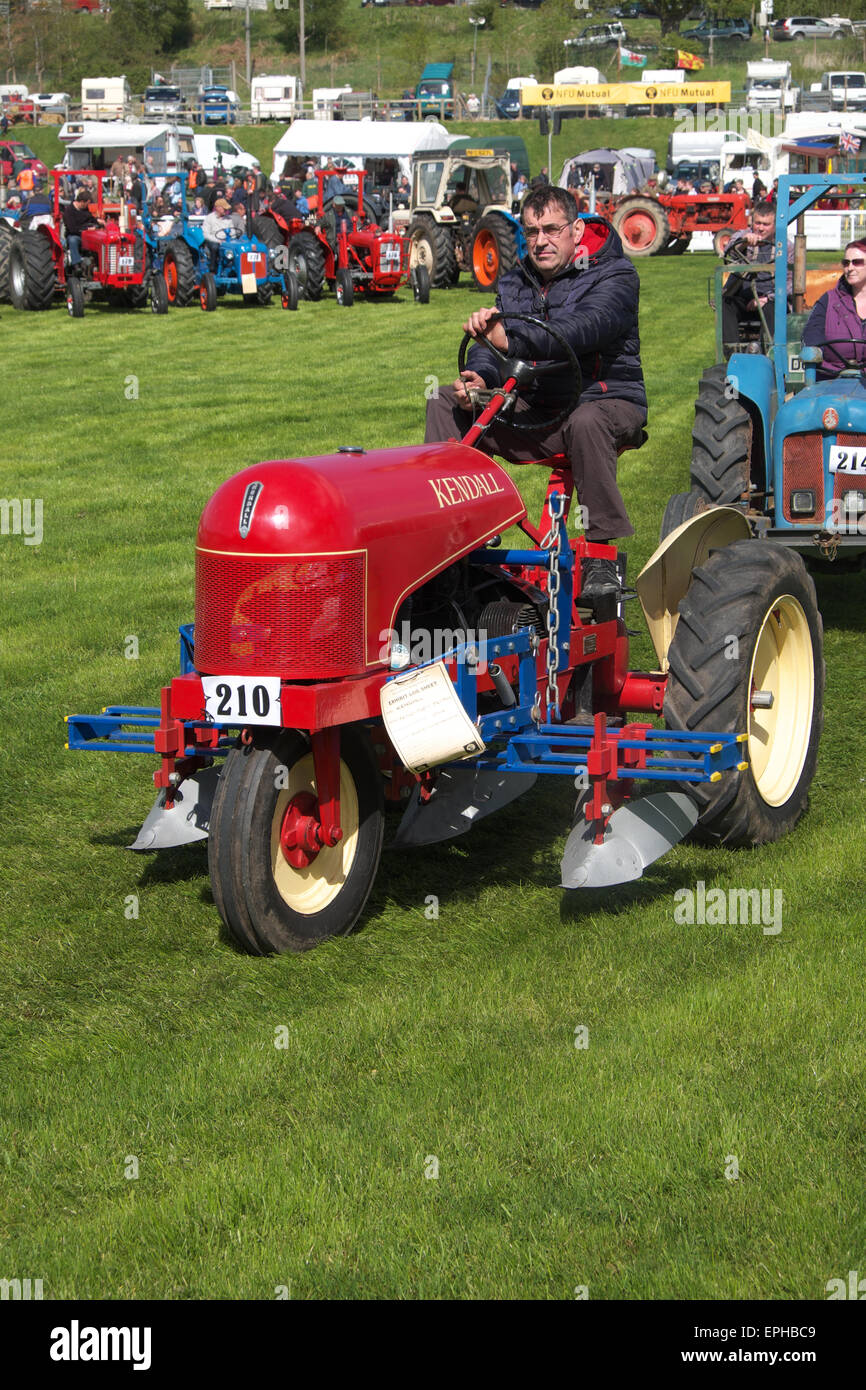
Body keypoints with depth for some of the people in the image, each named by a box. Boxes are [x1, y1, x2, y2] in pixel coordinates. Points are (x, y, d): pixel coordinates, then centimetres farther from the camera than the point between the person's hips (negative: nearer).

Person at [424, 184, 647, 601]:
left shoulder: (614, 276, -9)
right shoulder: (515, 282, 12)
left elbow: (582, 330, -29)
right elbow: (491, 344, 2)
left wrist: (511, 337, -41)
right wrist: (479, 378, -23)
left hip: (606, 399, -6)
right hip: (533, 406, 6)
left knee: (585, 422, -41)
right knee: (445, 403, -7)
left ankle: (602, 554, -32)